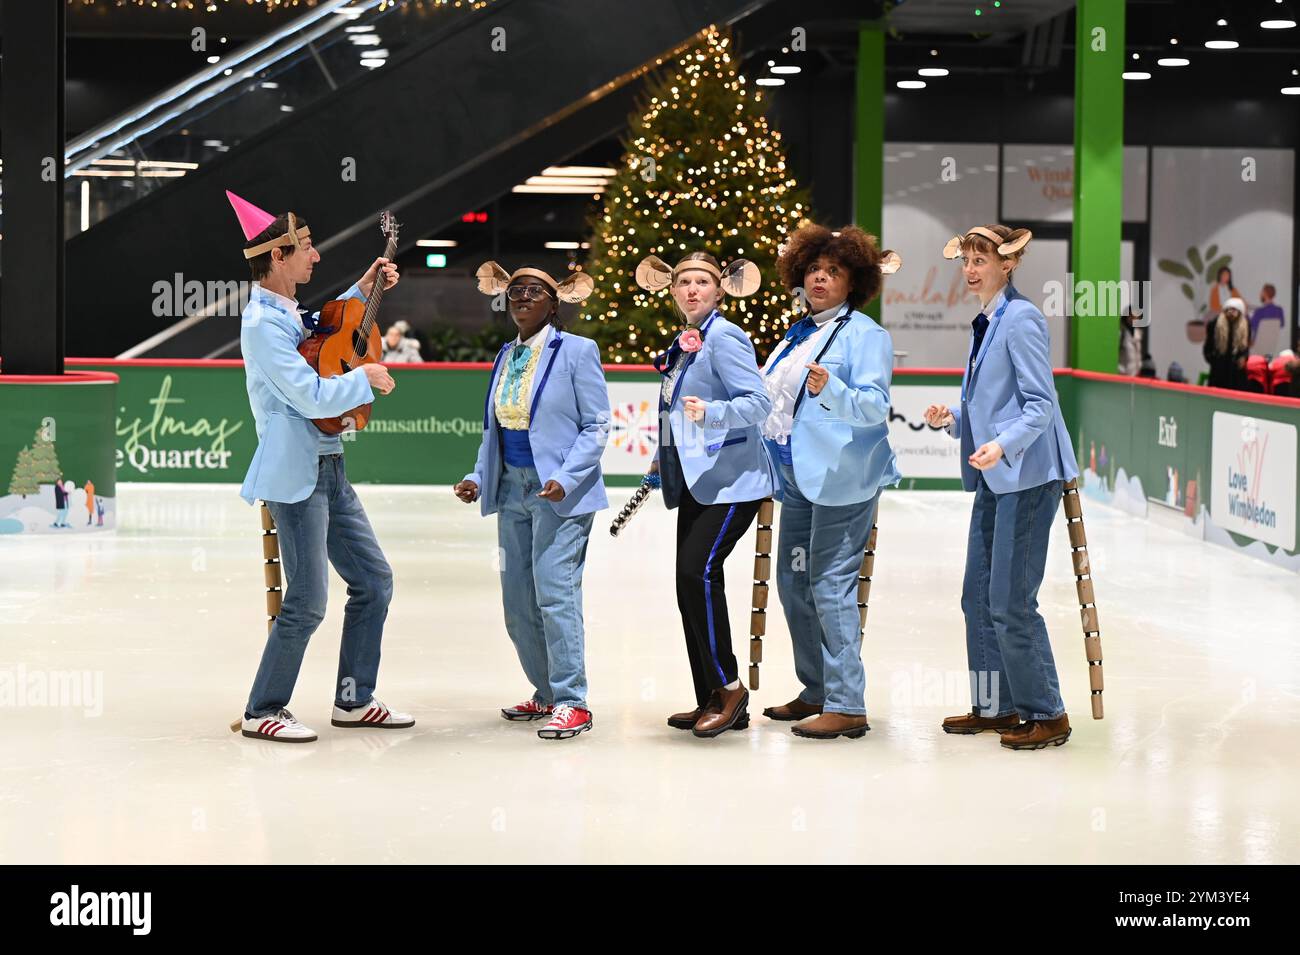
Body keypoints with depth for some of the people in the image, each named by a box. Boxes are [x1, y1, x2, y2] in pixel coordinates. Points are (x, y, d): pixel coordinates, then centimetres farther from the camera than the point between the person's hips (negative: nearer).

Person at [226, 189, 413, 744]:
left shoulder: (288, 312, 11)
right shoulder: (262, 323, -17)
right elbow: (312, 397, -23)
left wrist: (363, 291, 23)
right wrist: (367, 379, -7)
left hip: (329, 469, 10)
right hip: (295, 474, -10)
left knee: (374, 580, 11)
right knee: (306, 604, -7)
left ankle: (354, 701, 20)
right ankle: (261, 712, 7)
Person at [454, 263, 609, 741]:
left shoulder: (577, 351, -5)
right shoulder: (506, 357, 15)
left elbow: (596, 426, -7)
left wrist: (566, 478, -18)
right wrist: (478, 477, 7)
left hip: (560, 492, -7)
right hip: (512, 489, 7)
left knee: (554, 593, -12)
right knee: (517, 600, 8)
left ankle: (571, 701, -5)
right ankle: (547, 695, 20)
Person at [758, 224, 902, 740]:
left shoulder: (865, 333, -6)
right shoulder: (798, 334, 17)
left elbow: (875, 404, -19)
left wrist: (830, 390, -35)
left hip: (842, 476, -9)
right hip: (798, 475, 9)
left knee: (831, 582, -12)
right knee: (793, 580, 12)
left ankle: (847, 706, -9)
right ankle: (816, 692, 24)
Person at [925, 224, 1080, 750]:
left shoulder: (1021, 318, -12)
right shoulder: (984, 323, 16)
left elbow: (1040, 404, -16)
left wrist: (1002, 445, -30)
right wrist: (953, 418, 6)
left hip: (1026, 475, -10)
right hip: (994, 476, 10)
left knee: (1011, 600, -7)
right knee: (978, 596, 11)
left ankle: (1046, 713, 4)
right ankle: (995, 707, 21)